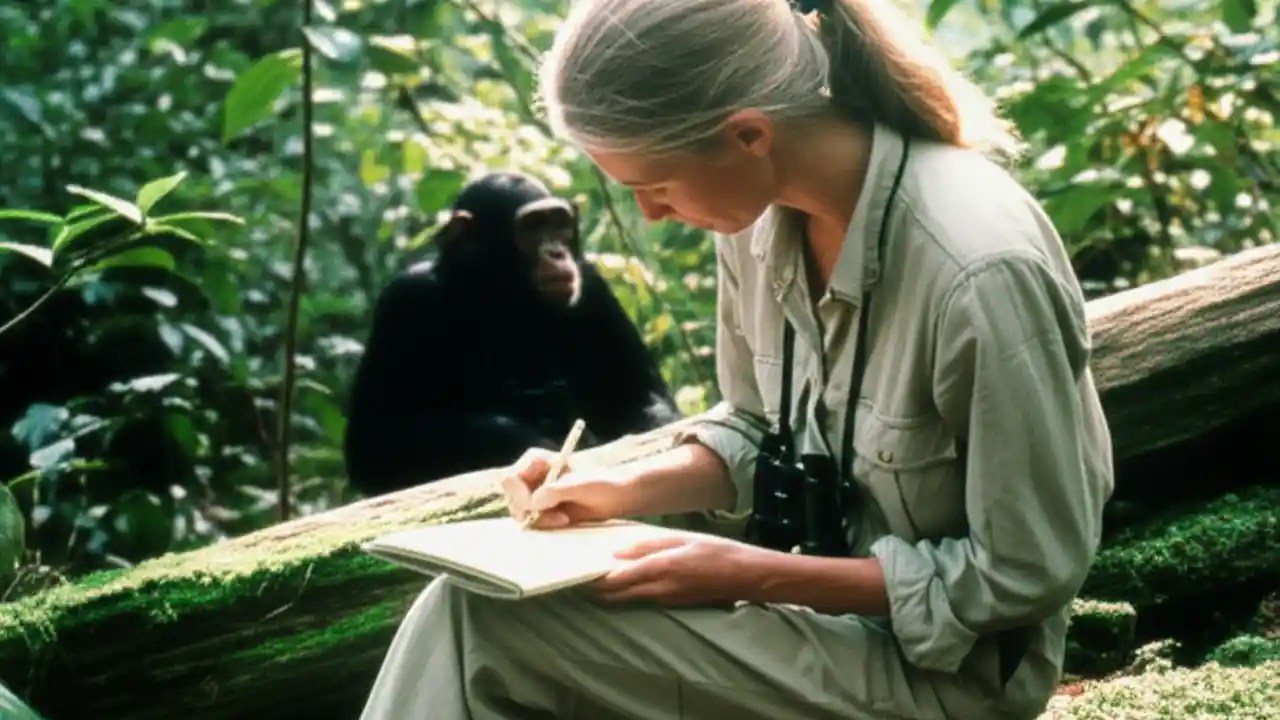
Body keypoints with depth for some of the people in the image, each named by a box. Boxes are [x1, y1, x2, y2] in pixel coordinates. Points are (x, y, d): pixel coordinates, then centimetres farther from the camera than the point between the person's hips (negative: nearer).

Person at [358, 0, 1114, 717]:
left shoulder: (980, 269, -28)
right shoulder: (763, 207, -6)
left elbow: (1028, 573, -20)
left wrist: (756, 577, -20)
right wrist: (627, 488, -7)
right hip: (824, 595, 7)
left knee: (483, 622, -19)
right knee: (469, 602, -12)